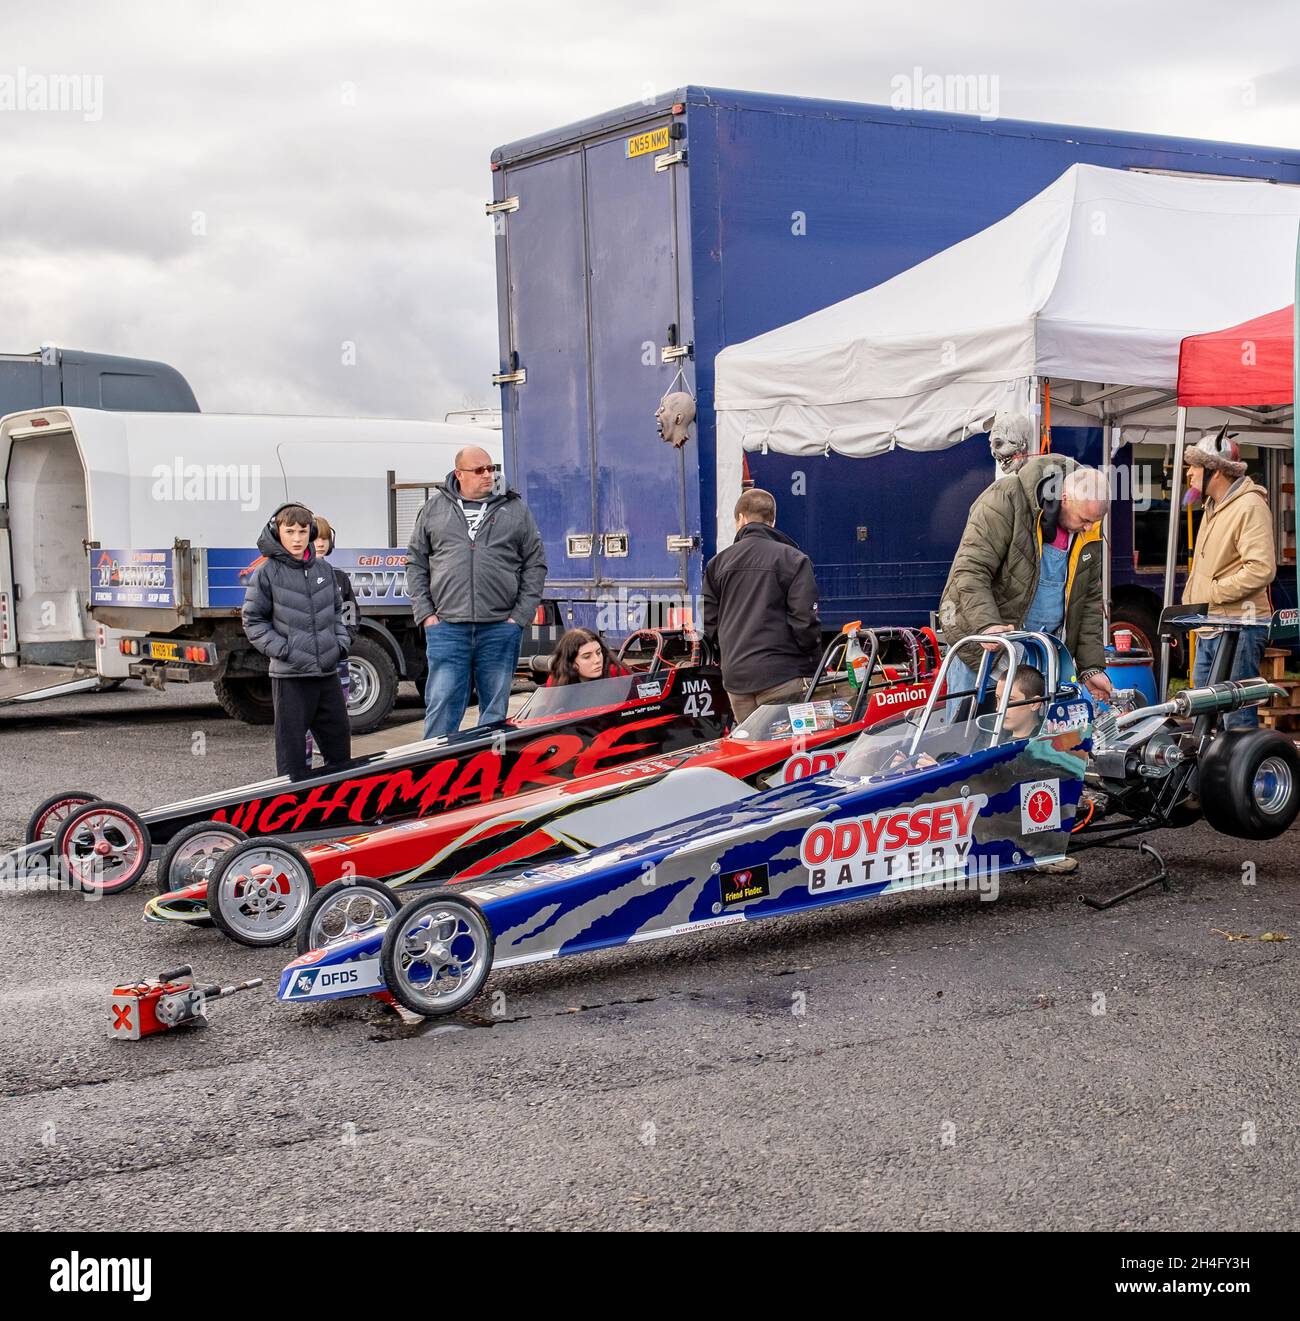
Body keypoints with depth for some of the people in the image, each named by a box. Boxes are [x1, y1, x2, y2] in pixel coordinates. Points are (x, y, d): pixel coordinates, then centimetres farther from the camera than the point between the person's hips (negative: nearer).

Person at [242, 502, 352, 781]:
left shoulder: (324, 570, 10)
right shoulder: (267, 573, -4)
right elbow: (253, 622, -2)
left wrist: (342, 642, 7)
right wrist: (283, 650, -11)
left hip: (327, 672, 5)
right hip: (290, 675, -5)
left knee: (339, 736, 13)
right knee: (292, 744, 1)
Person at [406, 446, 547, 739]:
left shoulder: (515, 509, 9)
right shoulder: (434, 509, 9)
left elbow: (535, 564, 9)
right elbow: (416, 563, 11)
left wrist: (521, 615, 0)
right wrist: (425, 614, 2)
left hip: (500, 629, 1)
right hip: (447, 627, -1)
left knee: (496, 709, 7)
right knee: (441, 706, -4)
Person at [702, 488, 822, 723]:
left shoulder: (718, 562, 9)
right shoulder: (794, 560, -4)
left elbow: (709, 622, 9)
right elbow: (805, 618, -10)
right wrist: (812, 664, 3)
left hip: (734, 676, 5)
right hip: (782, 675, -4)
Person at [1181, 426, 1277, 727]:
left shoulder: (1250, 507, -12)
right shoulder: (1213, 507, 20)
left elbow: (1261, 570, -23)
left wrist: (1210, 594, -18)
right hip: (1208, 630, 10)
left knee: (1238, 718, -11)